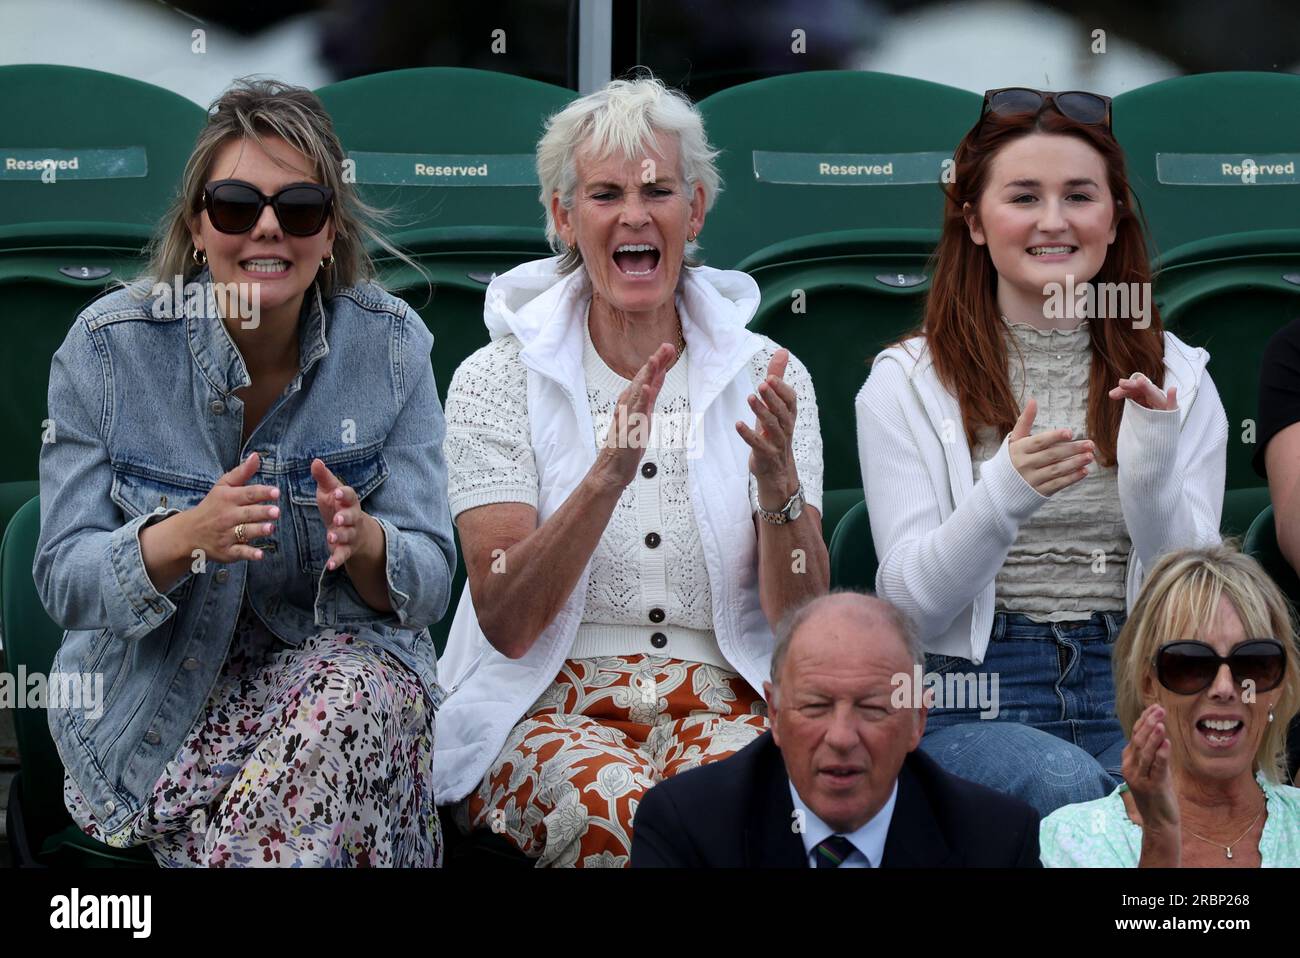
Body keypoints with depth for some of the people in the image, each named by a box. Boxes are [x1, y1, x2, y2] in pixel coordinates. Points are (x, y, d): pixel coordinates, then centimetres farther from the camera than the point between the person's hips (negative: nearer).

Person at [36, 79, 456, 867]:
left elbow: (429, 583, -5)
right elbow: (64, 580, -10)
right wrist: (185, 537, -30)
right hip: (156, 691, -3)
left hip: (342, 659, 3)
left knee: (360, 697, -32)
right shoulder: (109, 348, -7)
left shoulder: (389, 343, -4)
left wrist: (365, 542, -29)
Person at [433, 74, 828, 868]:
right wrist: (607, 476, -25)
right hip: (550, 706, -1)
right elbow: (506, 623, -10)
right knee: (612, 805, -35)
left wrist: (778, 484, -21)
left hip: (720, 707, 1)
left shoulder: (765, 377, 5)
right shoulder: (496, 381, 1)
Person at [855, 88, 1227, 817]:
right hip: (975, 693, -1)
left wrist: (1153, 479, -16)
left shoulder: (1178, 379, 11)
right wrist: (1003, 495, -22)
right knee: (1068, 785, -34)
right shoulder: (905, 386, 5)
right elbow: (910, 605, -3)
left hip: (1137, 688, 1)